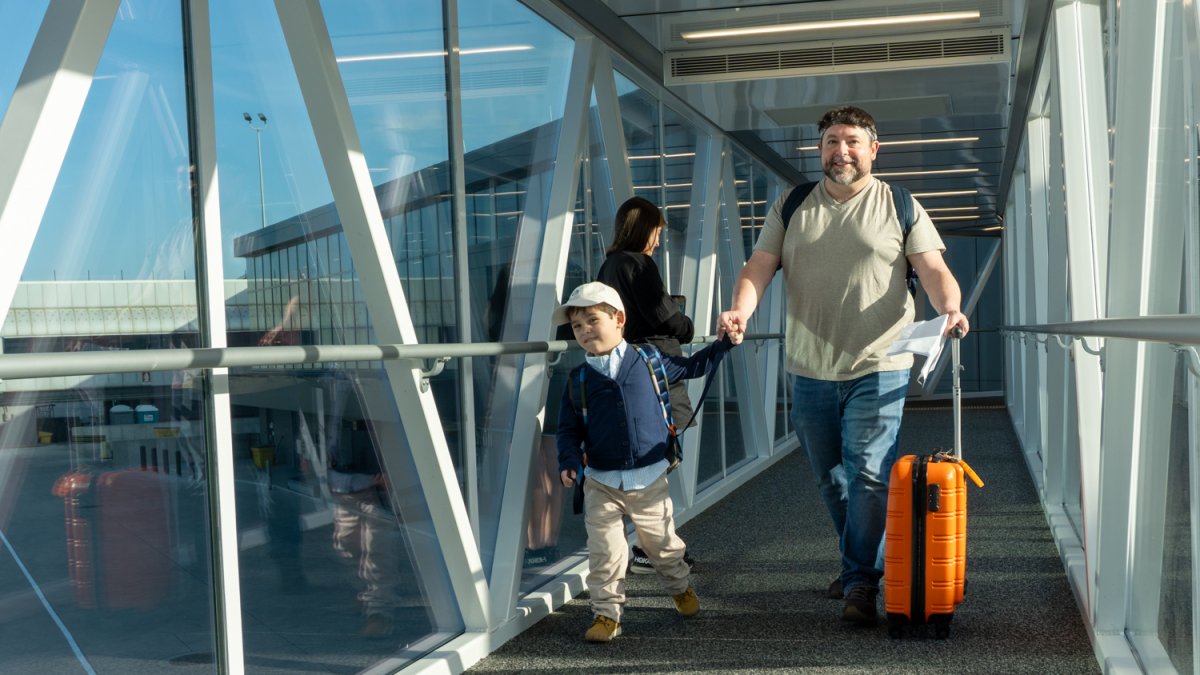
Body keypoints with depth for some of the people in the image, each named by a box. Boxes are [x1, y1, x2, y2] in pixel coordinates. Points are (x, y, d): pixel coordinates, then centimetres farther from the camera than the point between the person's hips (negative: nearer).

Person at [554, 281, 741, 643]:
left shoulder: (649, 360, 1)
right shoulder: (578, 380, 1)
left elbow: (690, 366, 17)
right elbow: (568, 430, 5)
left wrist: (724, 343, 12)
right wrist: (569, 462, -12)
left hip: (649, 478, 0)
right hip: (601, 482, 0)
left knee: (663, 544, 15)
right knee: (605, 551, -6)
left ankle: (681, 588, 42)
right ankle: (606, 613, 8)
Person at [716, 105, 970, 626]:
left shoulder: (899, 206, 3)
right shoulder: (791, 208, 10)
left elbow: (932, 268, -4)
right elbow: (759, 266, 1)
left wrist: (950, 308, -25)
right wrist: (741, 310, -18)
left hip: (877, 370, -3)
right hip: (809, 372, 4)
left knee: (868, 476, -10)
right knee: (830, 480, 13)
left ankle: (862, 583, -1)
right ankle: (860, 563, 31)